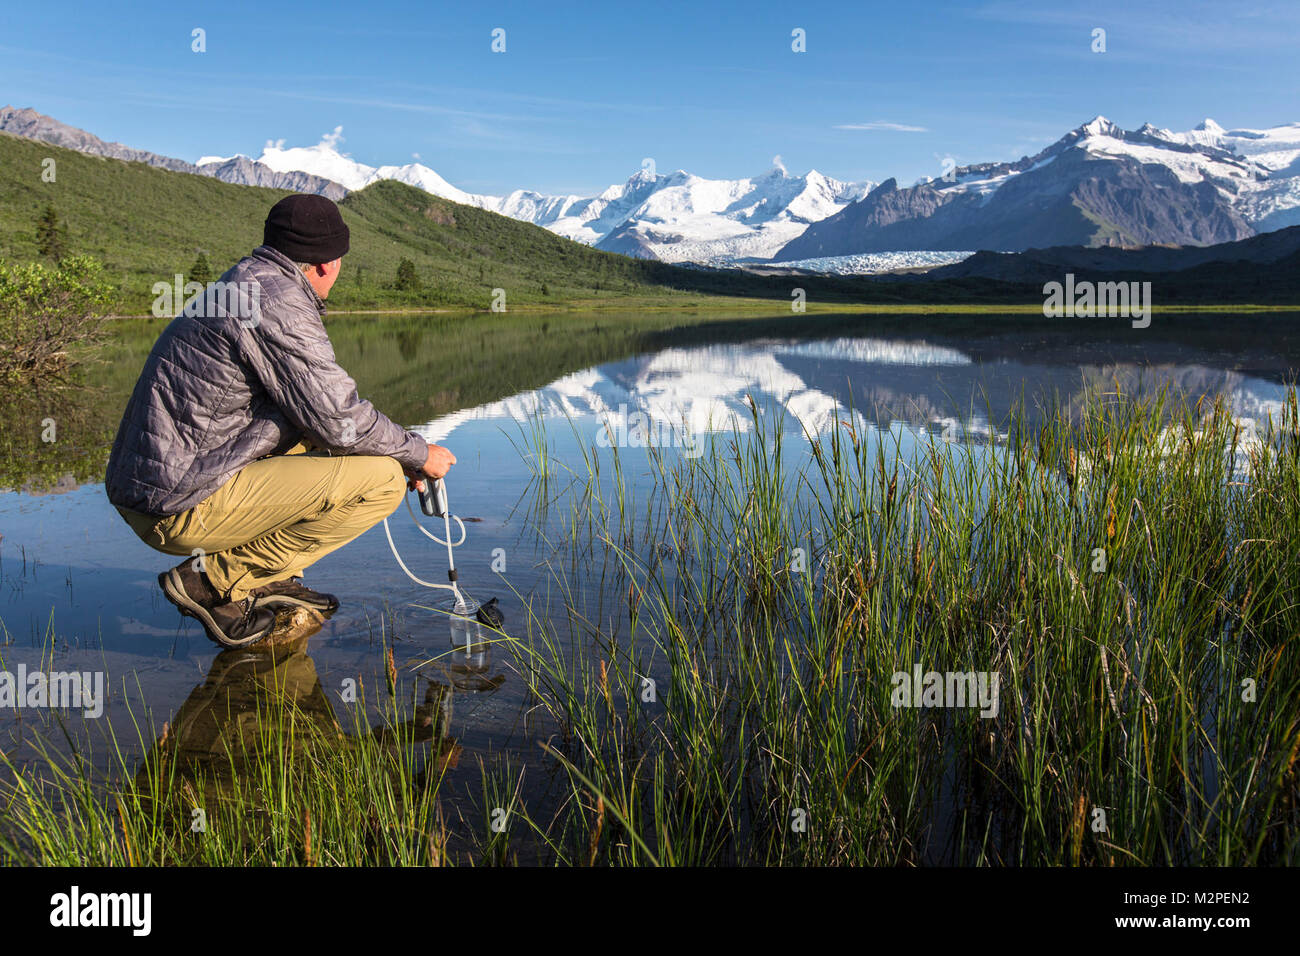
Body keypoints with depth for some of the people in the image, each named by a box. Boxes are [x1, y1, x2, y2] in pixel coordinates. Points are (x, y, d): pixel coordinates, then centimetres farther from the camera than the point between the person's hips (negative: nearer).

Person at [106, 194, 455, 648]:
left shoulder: (243, 285, 17)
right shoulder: (278, 301, -15)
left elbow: (313, 405, 23)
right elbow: (339, 419, -16)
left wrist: (400, 451, 19)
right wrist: (418, 454, 0)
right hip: (183, 508, -10)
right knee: (380, 478, -11)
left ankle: (268, 580, 13)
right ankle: (216, 579, -5)